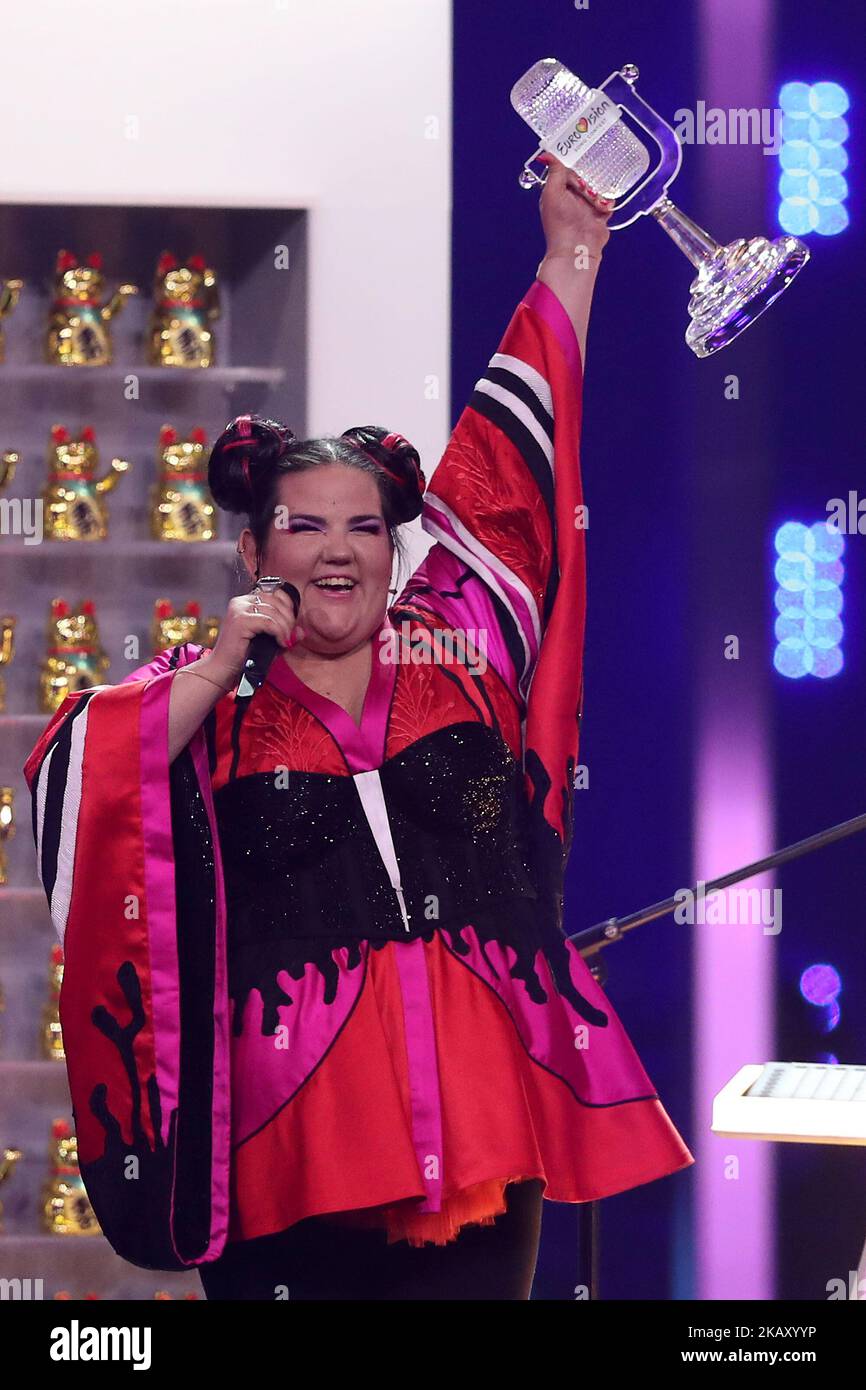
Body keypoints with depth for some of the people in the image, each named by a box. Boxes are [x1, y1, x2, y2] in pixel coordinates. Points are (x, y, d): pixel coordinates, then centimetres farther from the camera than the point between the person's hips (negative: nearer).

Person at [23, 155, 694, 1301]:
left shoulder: (455, 640, 10)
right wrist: (221, 671, -12)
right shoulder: (202, 692, 5)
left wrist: (571, 256, 17)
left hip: (483, 1122, 2)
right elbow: (74, 776, -11)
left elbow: (513, 459, 14)